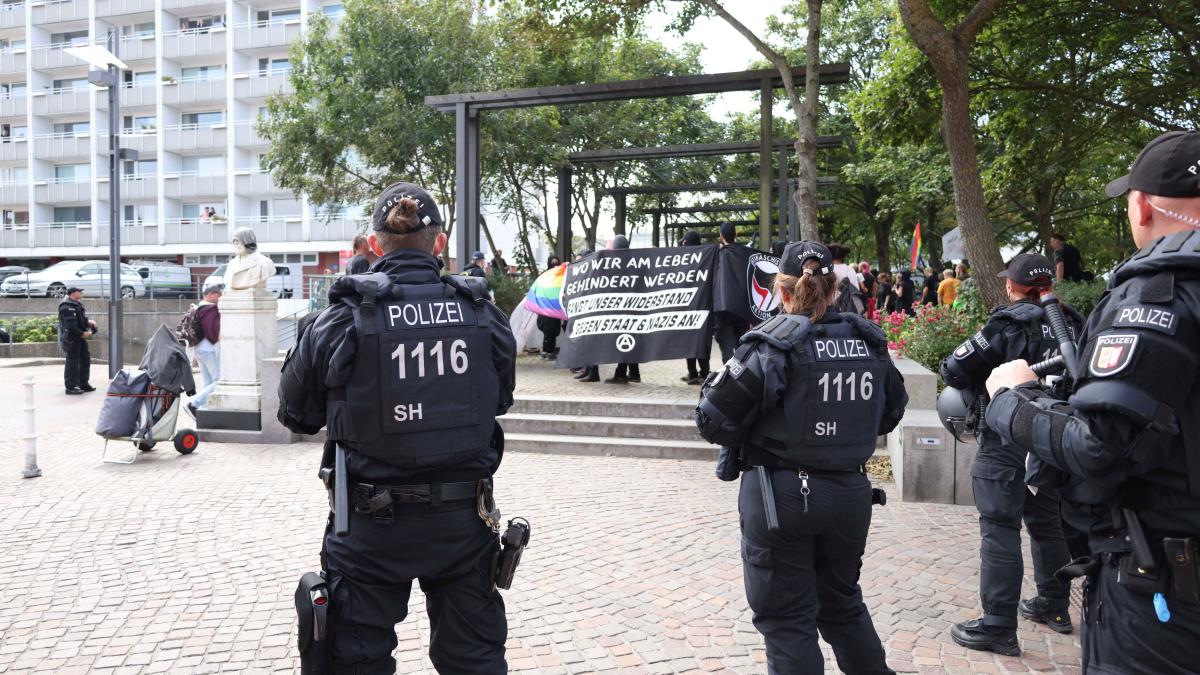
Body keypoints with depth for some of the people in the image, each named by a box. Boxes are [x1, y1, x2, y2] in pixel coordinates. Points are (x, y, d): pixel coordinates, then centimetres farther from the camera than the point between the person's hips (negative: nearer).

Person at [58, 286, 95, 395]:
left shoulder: (78, 304, 16)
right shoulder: (67, 306, -17)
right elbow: (70, 325, -24)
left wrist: (89, 322, 3)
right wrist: (82, 334, -20)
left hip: (80, 338, 10)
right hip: (71, 338, -10)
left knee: (85, 359, 15)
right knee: (72, 362, -5)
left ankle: (83, 384, 25)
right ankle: (71, 387, 1)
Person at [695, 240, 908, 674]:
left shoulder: (773, 345, -15)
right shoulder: (869, 342, 2)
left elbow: (714, 421, -17)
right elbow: (890, 413, 16)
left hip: (780, 496, -5)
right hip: (851, 493, 6)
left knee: (786, 617, 9)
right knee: (843, 603, 25)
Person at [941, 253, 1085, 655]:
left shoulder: (1009, 324, -15)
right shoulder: (1070, 323, 4)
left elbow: (953, 370, -16)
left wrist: (974, 382, 4)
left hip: (1007, 441, -7)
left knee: (1000, 529, -3)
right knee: (1046, 521, 20)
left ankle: (999, 626, -1)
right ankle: (1055, 606, 35)